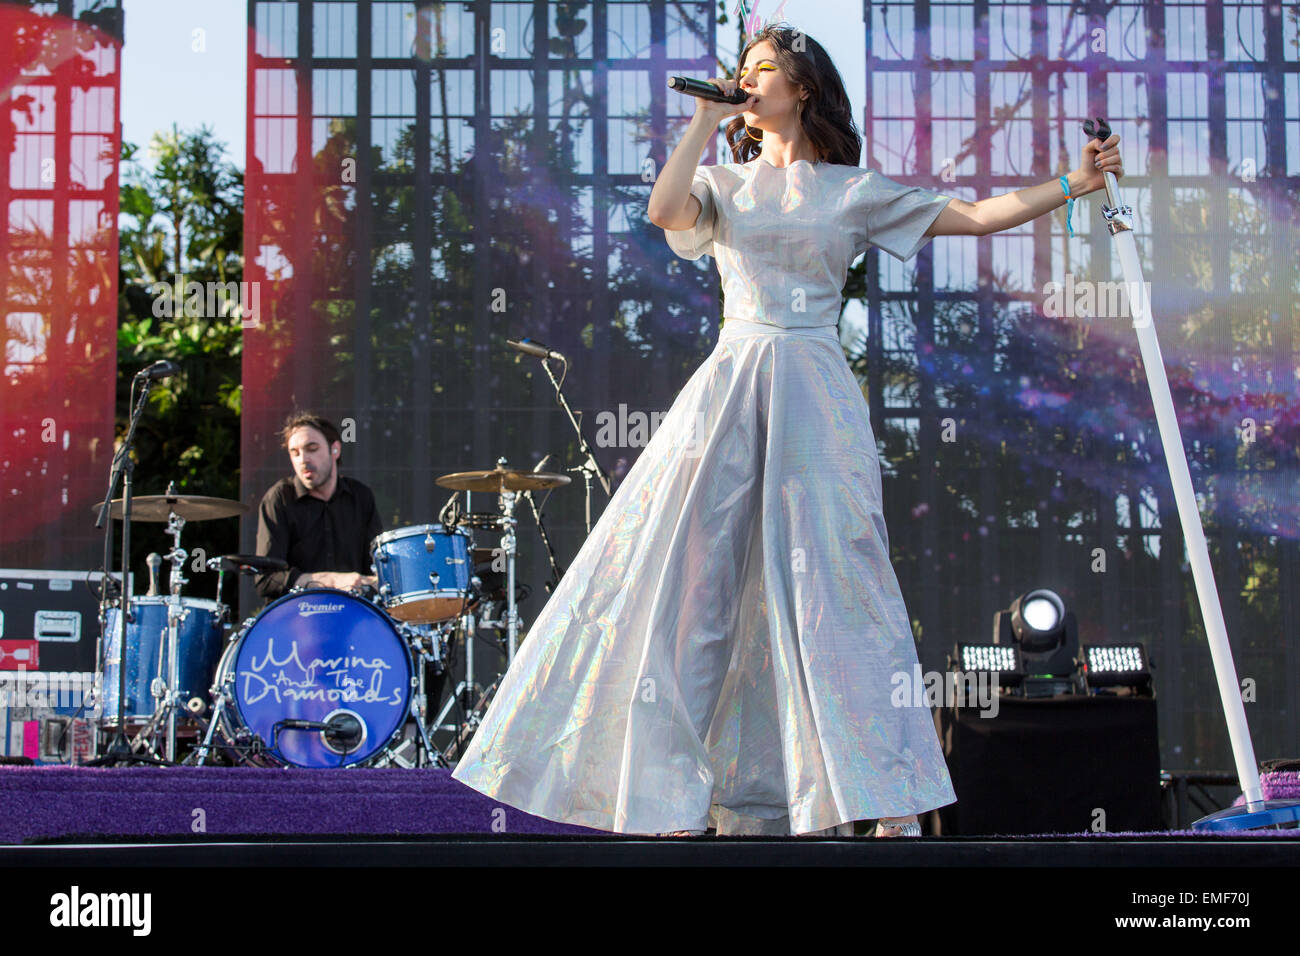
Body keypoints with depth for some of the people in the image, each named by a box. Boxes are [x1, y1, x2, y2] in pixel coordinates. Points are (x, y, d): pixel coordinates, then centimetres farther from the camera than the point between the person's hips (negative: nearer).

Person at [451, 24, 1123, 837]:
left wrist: (1076, 184, 4)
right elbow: (665, 210, -7)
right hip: (729, 391, 2)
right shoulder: (725, 185, 15)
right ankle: (670, 798, 2)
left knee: (834, 581, -8)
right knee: (687, 575, -4)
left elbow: (979, 216, 10)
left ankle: (891, 808, -7)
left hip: (815, 396, -1)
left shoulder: (854, 191, 12)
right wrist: (707, 121, 2)